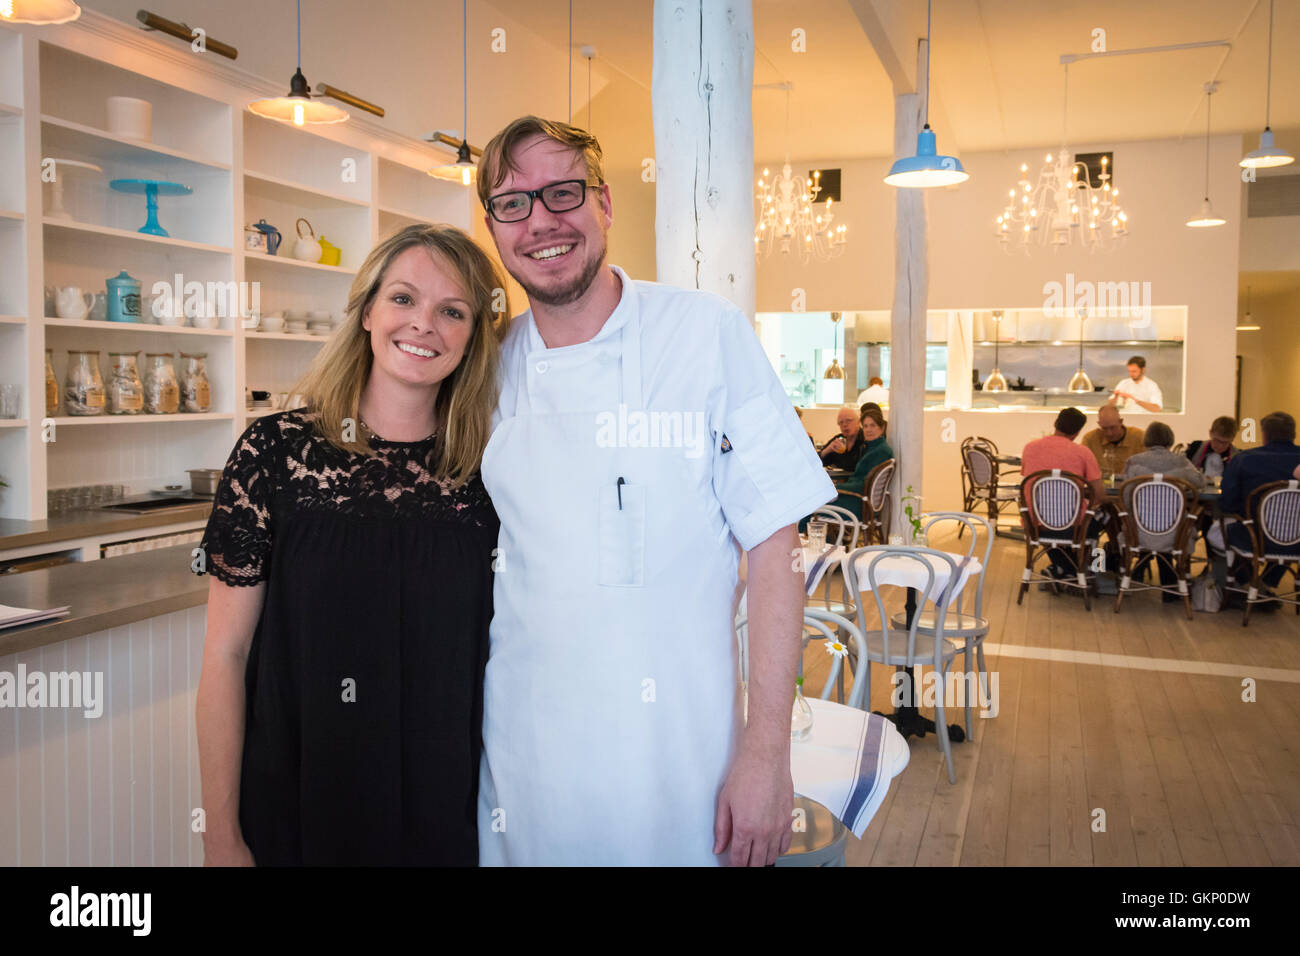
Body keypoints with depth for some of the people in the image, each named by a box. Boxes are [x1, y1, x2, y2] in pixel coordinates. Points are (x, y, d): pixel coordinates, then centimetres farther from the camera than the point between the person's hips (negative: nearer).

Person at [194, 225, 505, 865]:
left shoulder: (485, 470, -3)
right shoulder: (277, 451, -8)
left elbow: (499, 649, 4)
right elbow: (225, 655, -6)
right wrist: (221, 837, -5)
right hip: (297, 809, -1)